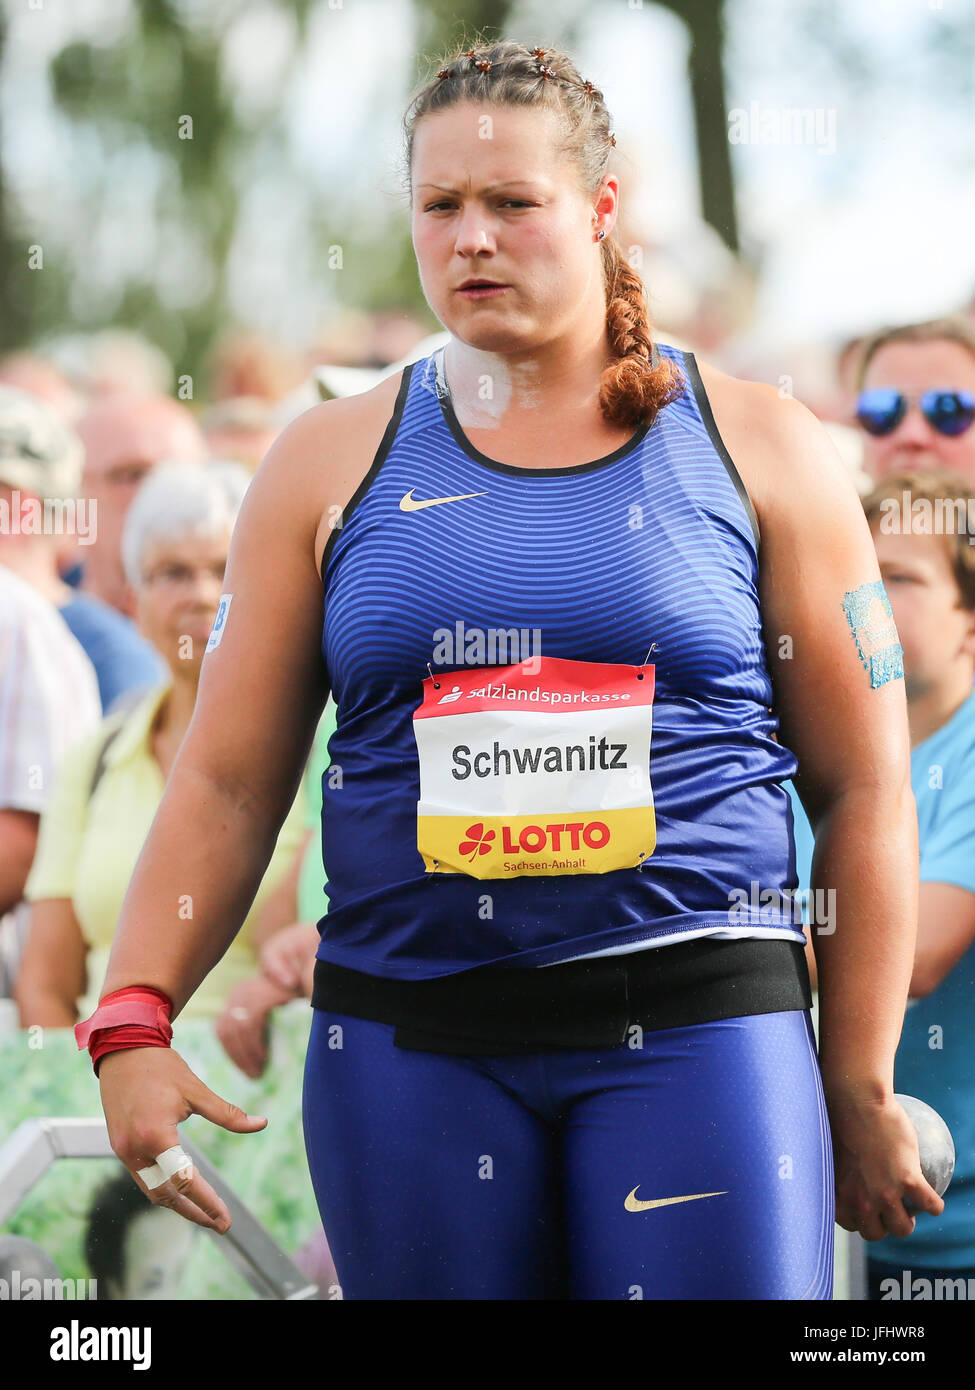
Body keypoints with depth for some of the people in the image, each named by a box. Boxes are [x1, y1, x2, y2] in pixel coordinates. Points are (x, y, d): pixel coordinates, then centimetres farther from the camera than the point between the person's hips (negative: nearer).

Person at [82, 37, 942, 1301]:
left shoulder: (755, 449, 6)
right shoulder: (330, 463, 10)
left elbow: (863, 790, 6)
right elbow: (227, 779, 8)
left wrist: (860, 1088, 2)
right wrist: (132, 1020, -6)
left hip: (696, 1030, -1)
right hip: (409, 1042, 2)